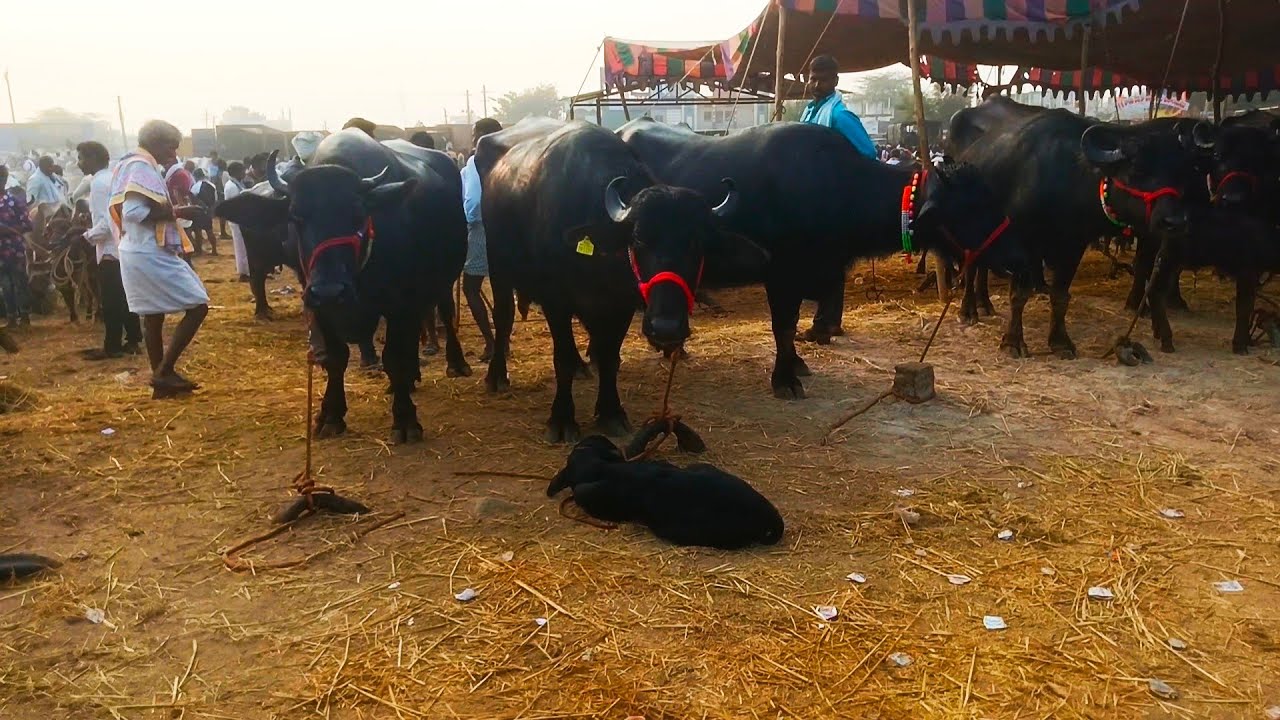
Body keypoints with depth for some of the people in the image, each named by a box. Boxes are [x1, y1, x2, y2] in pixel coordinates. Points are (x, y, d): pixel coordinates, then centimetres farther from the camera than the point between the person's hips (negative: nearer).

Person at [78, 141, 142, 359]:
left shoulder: (99, 182, -15)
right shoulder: (112, 177, 13)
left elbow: (105, 223, -22)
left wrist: (87, 237, -15)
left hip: (110, 250, -9)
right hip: (123, 246, 9)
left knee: (112, 300, -2)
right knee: (125, 296, 13)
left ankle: (112, 347, 4)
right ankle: (133, 340, 19)